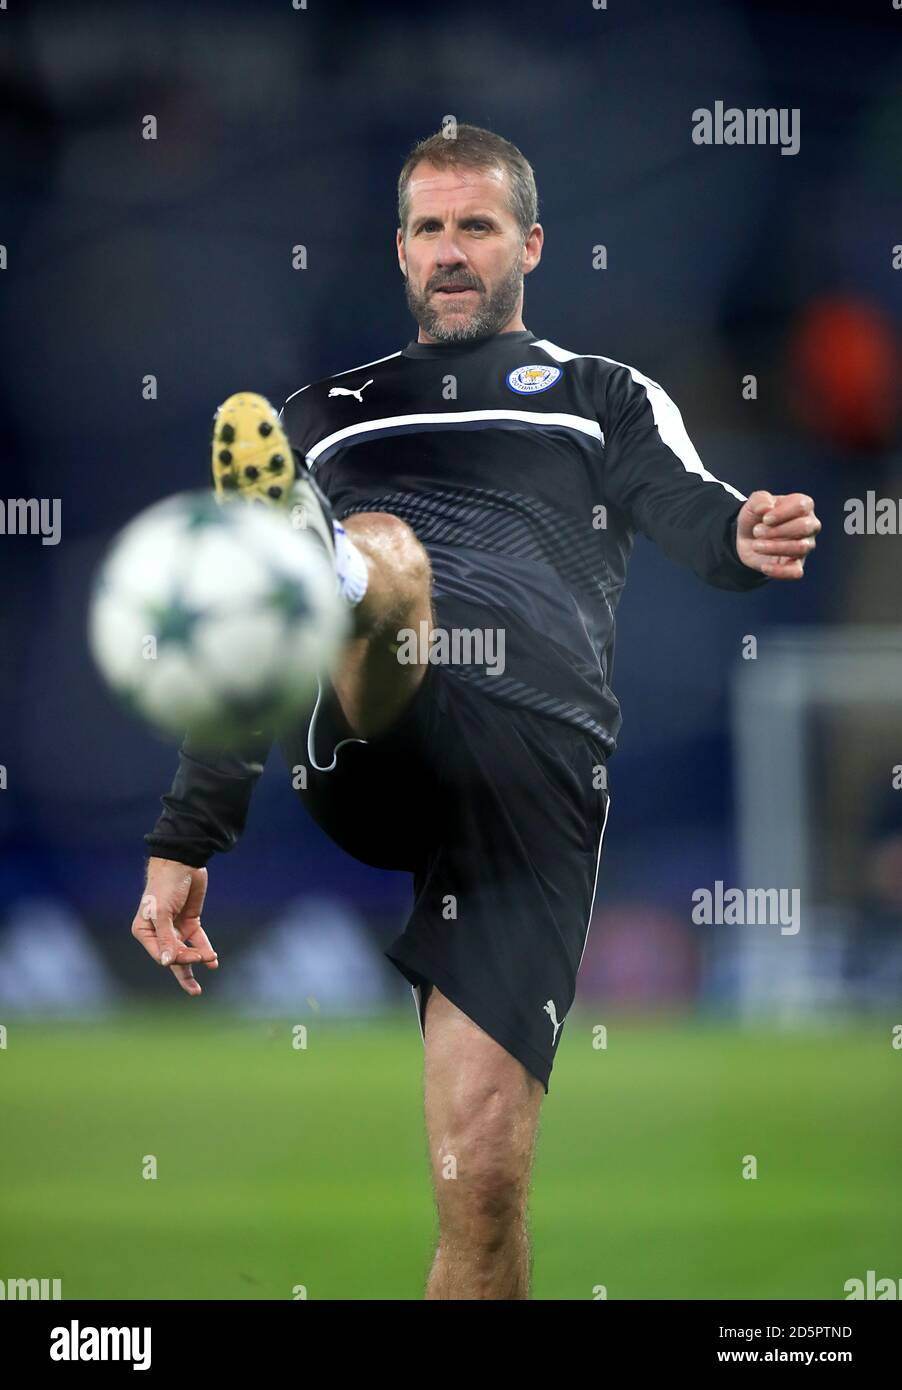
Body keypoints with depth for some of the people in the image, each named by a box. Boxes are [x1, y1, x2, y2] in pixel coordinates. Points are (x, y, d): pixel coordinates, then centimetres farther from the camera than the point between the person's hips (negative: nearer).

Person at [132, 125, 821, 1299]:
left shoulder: (604, 400, 28)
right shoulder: (326, 418, 34)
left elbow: (689, 510, 7)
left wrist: (749, 536, -18)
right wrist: (184, 843, 23)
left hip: (537, 752, -1)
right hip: (364, 747, 1)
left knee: (483, 1178, -14)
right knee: (385, 550, -35)